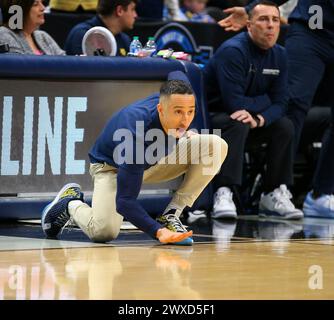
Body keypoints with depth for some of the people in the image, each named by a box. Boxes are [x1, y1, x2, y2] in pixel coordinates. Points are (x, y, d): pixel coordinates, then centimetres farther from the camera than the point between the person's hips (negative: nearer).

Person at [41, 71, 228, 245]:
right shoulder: (136, 137, -43)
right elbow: (125, 201, -41)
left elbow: (176, 75, 6)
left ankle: (170, 216, -13)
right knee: (104, 232, -33)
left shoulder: (177, 96, -25)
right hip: (111, 166, -6)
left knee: (216, 145, -18)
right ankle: (71, 203, 4)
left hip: (154, 161, 6)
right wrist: (158, 231, -54)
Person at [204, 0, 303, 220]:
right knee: (238, 124, -36)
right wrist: (266, 100, -12)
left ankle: (275, 195, -9)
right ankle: (224, 194, -41)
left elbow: (280, 103, -4)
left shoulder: (279, 55, 1)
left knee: (285, 126, -13)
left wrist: (258, 119, -26)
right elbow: (234, 103, -28)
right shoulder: (233, 51, -22)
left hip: (252, 121, 7)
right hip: (210, 116, -7)